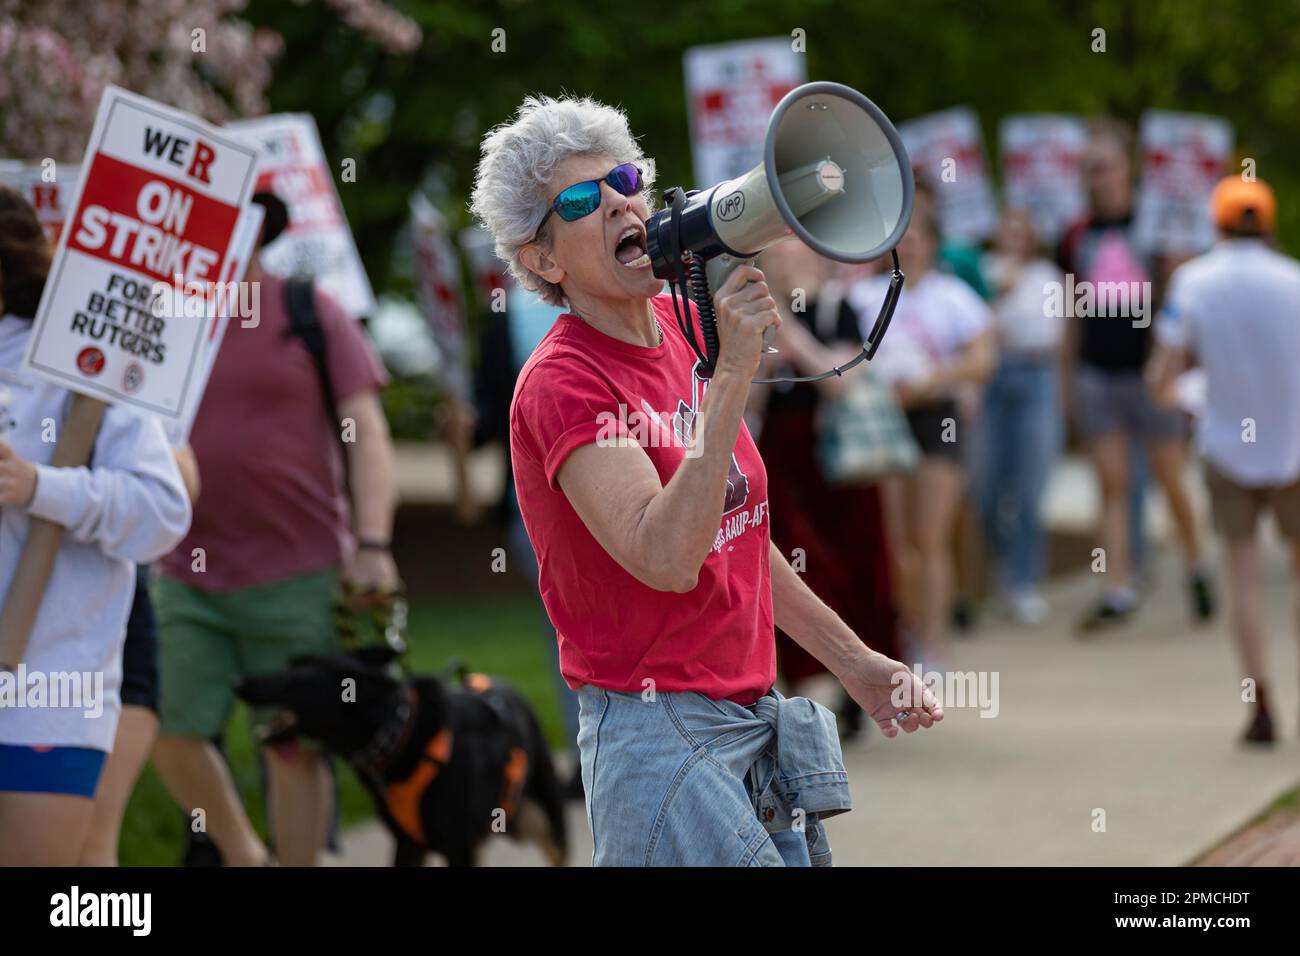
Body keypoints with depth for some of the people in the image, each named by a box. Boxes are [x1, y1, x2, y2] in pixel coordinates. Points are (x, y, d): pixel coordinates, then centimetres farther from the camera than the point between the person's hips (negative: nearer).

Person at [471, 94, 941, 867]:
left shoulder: (683, 329, 10)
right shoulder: (561, 383, -15)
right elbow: (666, 558, -28)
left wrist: (853, 661, 23)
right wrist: (733, 374, -29)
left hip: (759, 722, 8)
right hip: (659, 736, -8)